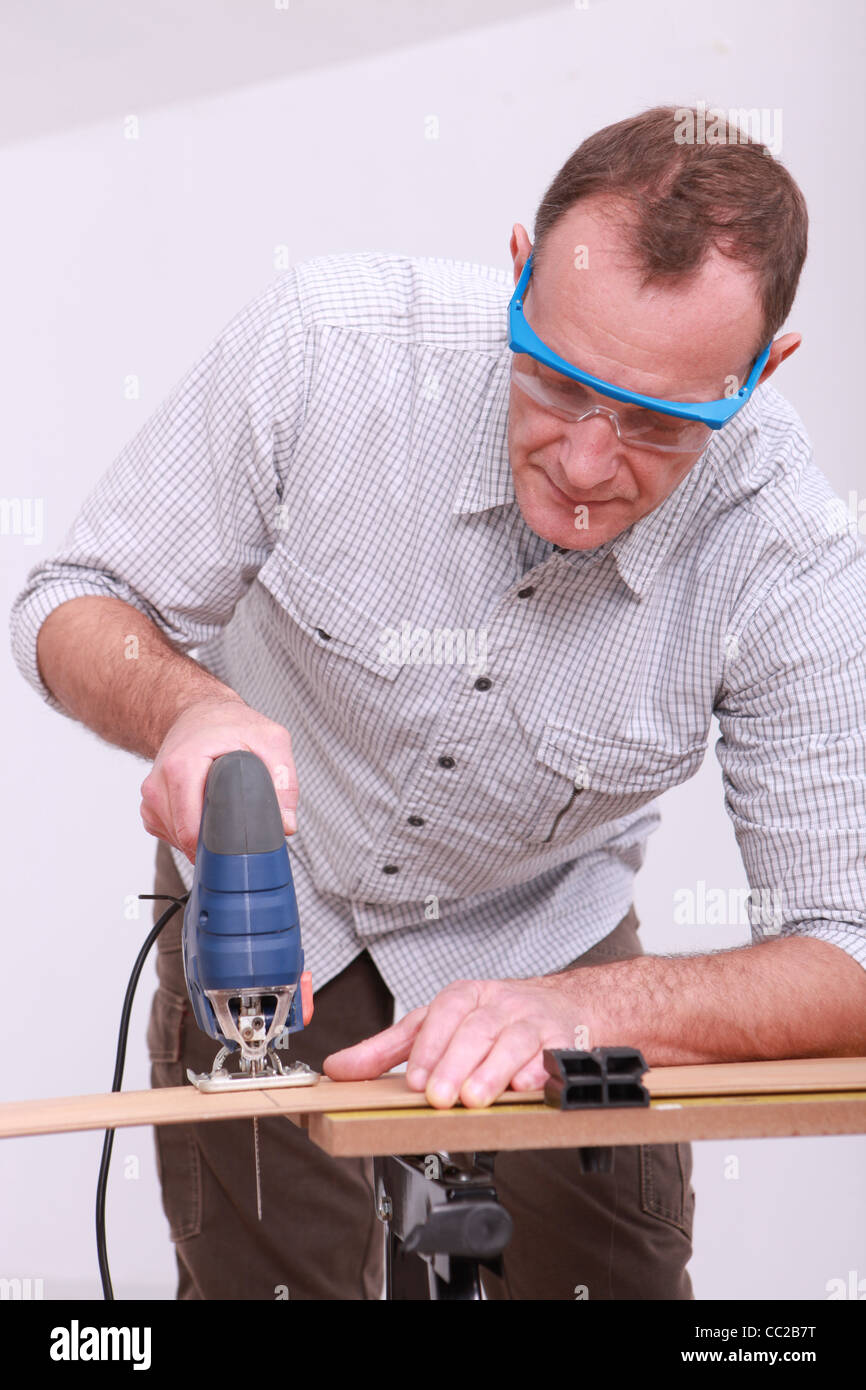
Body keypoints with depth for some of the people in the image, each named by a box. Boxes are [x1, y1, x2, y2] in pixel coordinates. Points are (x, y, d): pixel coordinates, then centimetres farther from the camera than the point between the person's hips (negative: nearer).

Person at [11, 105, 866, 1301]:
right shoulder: (325, 341, -31)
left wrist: (578, 1007, -45)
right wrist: (186, 708, -41)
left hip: (541, 927, 1)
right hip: (271, 901, 0)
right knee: (261, 1285, -3)